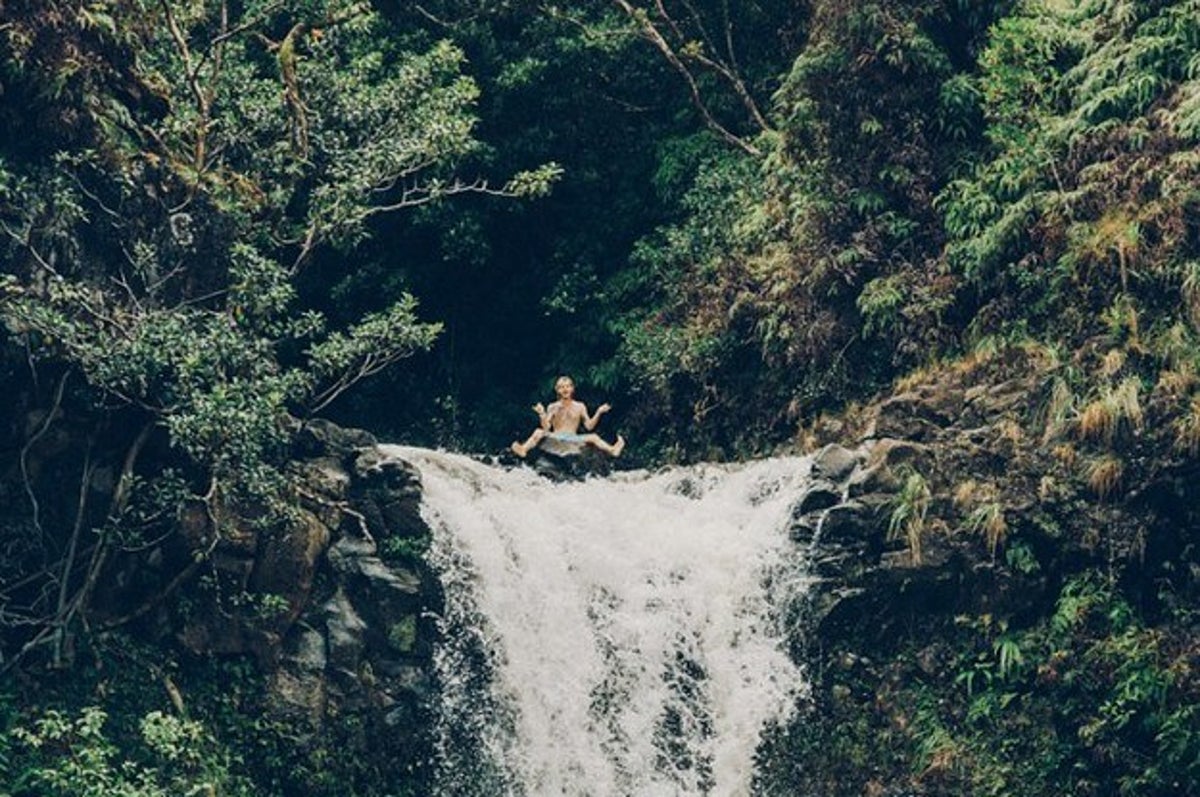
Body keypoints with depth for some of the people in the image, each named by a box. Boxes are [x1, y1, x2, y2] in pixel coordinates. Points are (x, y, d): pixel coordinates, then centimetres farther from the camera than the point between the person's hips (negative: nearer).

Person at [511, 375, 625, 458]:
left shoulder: (580, 407, 12)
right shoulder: (553, 407, 8)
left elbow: (589, 426, 5)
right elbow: (546, 427, -1)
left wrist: (598, 413, -5)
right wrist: (542, 414, -16)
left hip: (573, 439, 1)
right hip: (555, 438, -1)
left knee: (593, 437, -23)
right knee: (539, 432, -28)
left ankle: (612, 450, -46)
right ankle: (524, 449, -53)